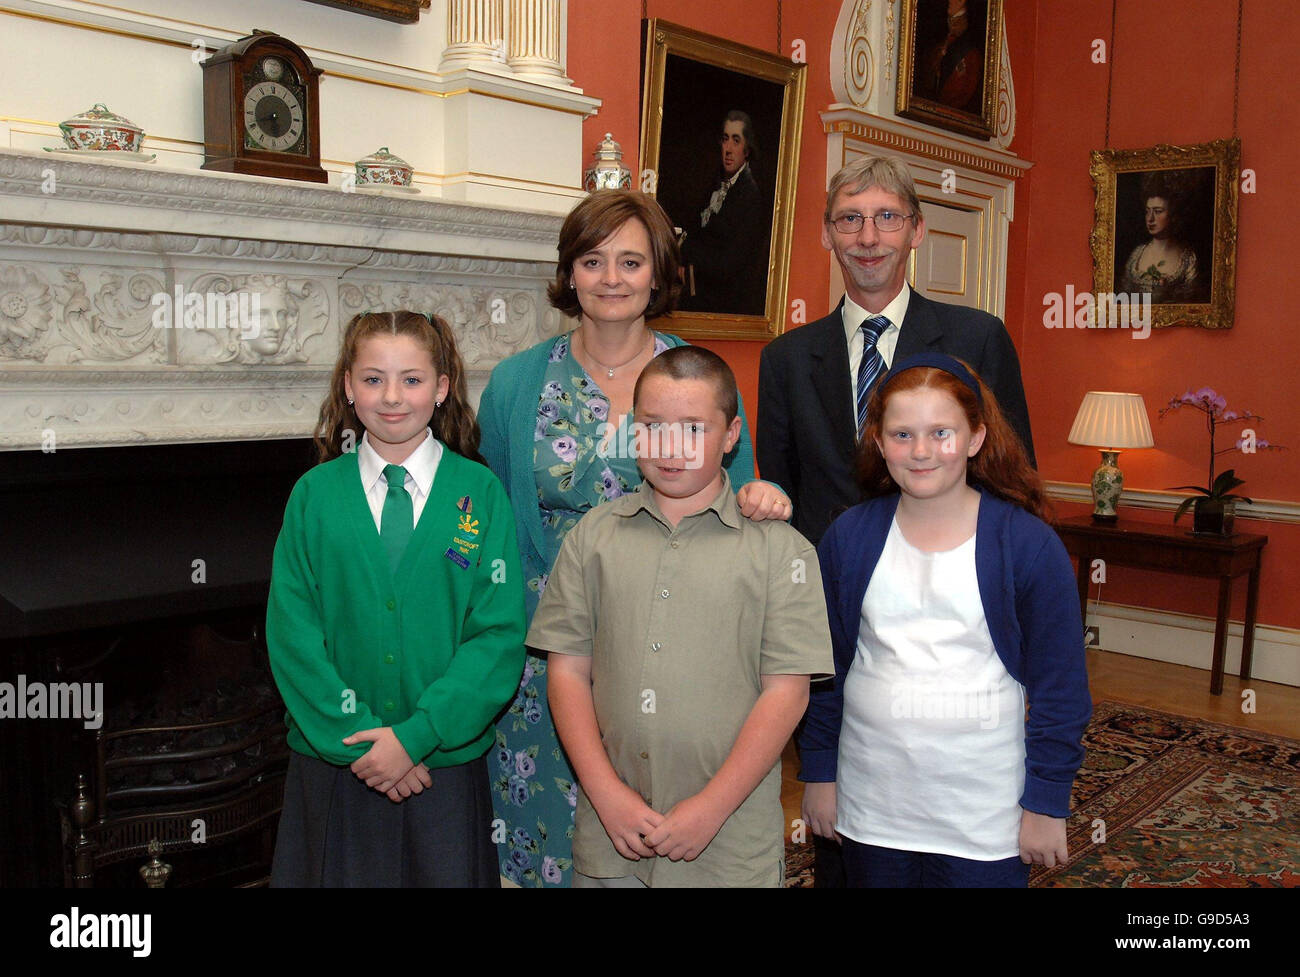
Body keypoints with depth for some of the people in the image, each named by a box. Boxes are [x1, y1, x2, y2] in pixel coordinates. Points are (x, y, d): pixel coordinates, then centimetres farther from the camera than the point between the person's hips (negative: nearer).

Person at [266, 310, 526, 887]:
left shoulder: (480, 493, -4)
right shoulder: (314, 494, 0)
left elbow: (500, 634, -8)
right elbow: (291, 633, -3)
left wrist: (416, 735, -14)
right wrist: (355, 735, -11)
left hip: (447, 759, -1)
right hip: (332, 764, 1)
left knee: (446, 873, 13)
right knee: (340, 875, 14)